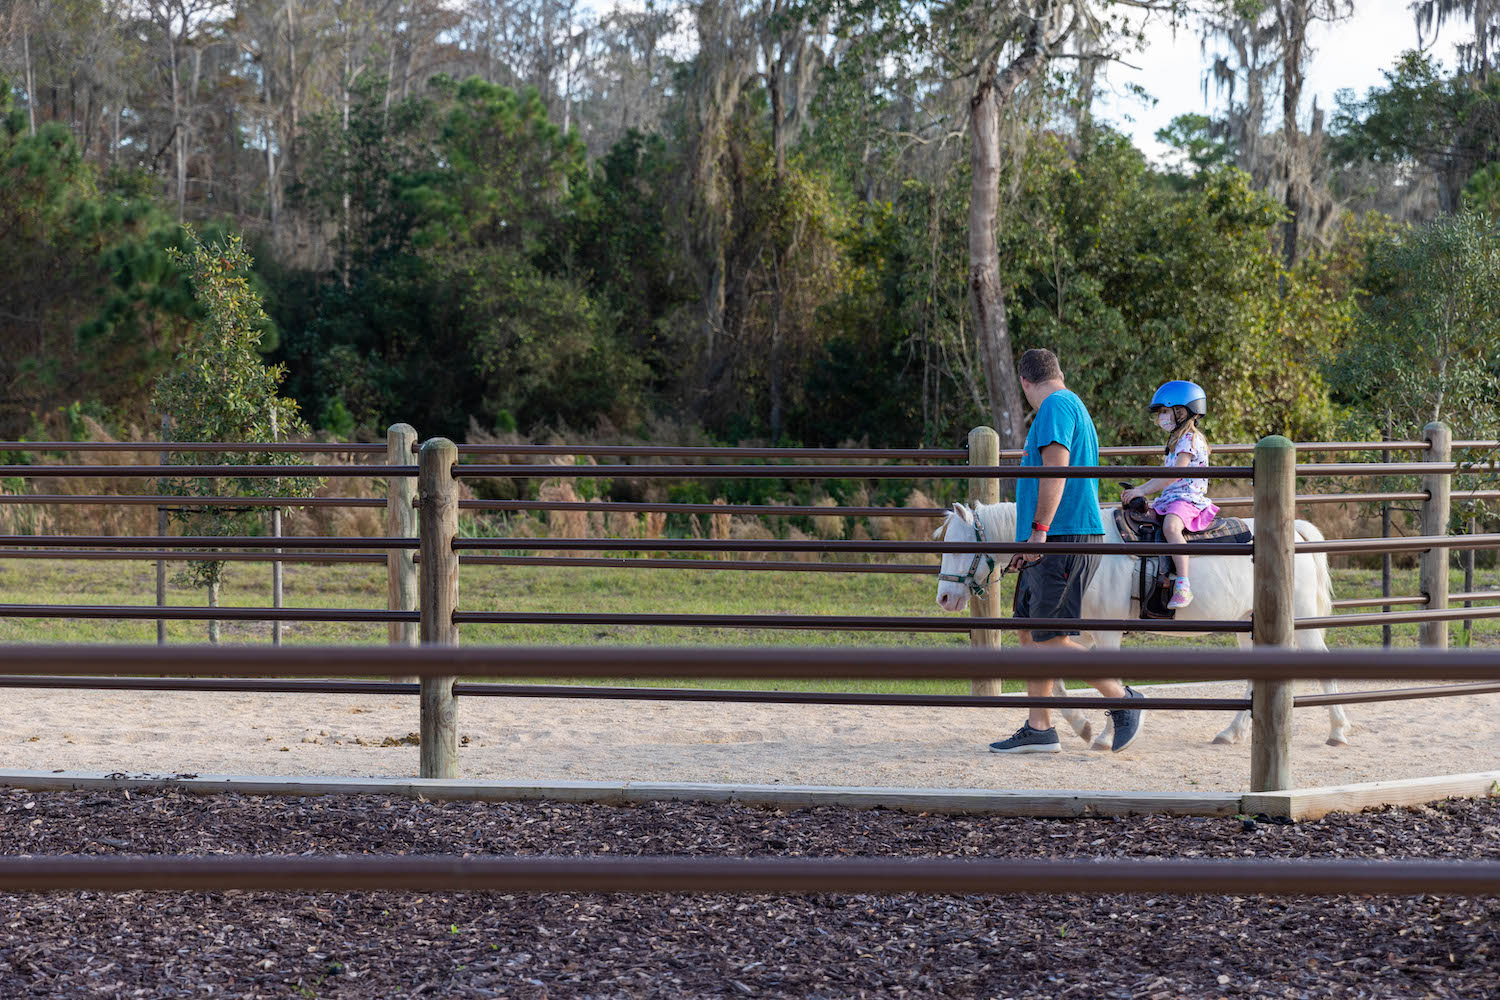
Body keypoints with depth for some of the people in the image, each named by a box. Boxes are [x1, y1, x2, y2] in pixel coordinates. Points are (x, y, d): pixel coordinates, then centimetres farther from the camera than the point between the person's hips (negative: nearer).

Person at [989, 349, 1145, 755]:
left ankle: (1123, 699, 0)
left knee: (1051, 639, -10)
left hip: (1065, 541, -10)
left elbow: (1055, 470, -19)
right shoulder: (1072, 406, 24)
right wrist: (1029, 543, 31)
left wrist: (1038, 531, -22)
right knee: (1030, 633, 9)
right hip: (1050, 544, 10)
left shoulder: (1056, 406, -8)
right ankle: (1039, 729, 11)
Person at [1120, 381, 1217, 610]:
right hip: (1170, 498, 11)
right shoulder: (1177, 440, 23)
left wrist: (1143, 491, -21)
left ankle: (1183, 585, -45)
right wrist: (1137, 491, 17)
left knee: (1171, 526, -37)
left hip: (1188, 498, -11)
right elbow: (1163, 477, 28)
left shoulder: (1190, 440, -10)